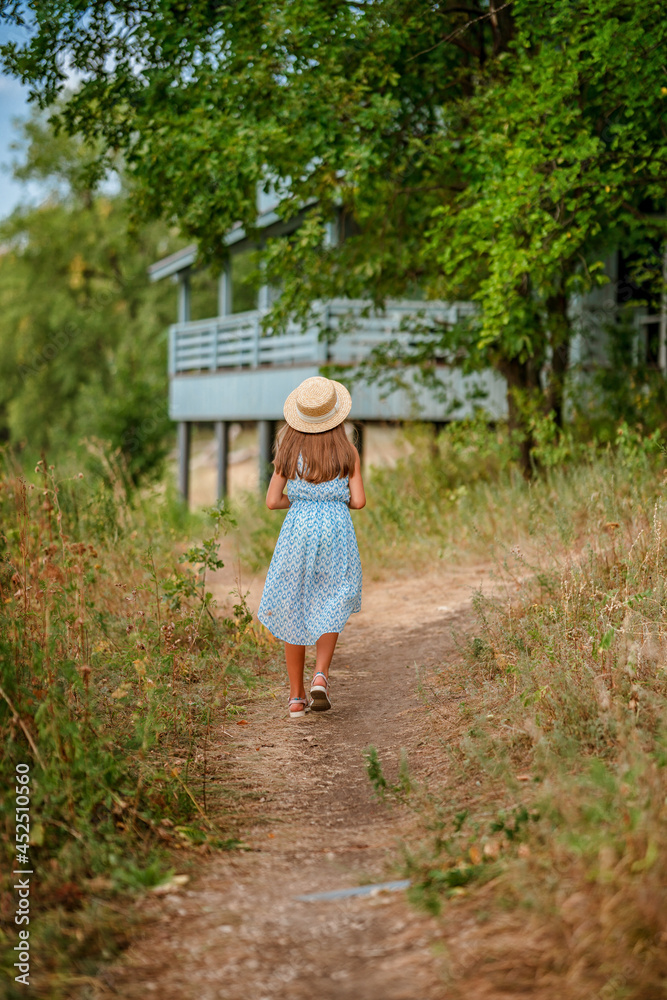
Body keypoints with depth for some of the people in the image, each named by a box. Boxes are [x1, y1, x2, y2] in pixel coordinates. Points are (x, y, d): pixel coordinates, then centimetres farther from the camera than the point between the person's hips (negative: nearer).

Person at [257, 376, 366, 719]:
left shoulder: (289, 452, -1)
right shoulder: (347, 452, -3)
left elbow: (273, 501, -1)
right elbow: (359, 501, -4)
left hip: (297, 527, 0)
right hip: (336, 528, 0)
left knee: (293, 611, 10)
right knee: (329, 609, 15)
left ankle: (296, 697, 11)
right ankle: (321, 676, -8)